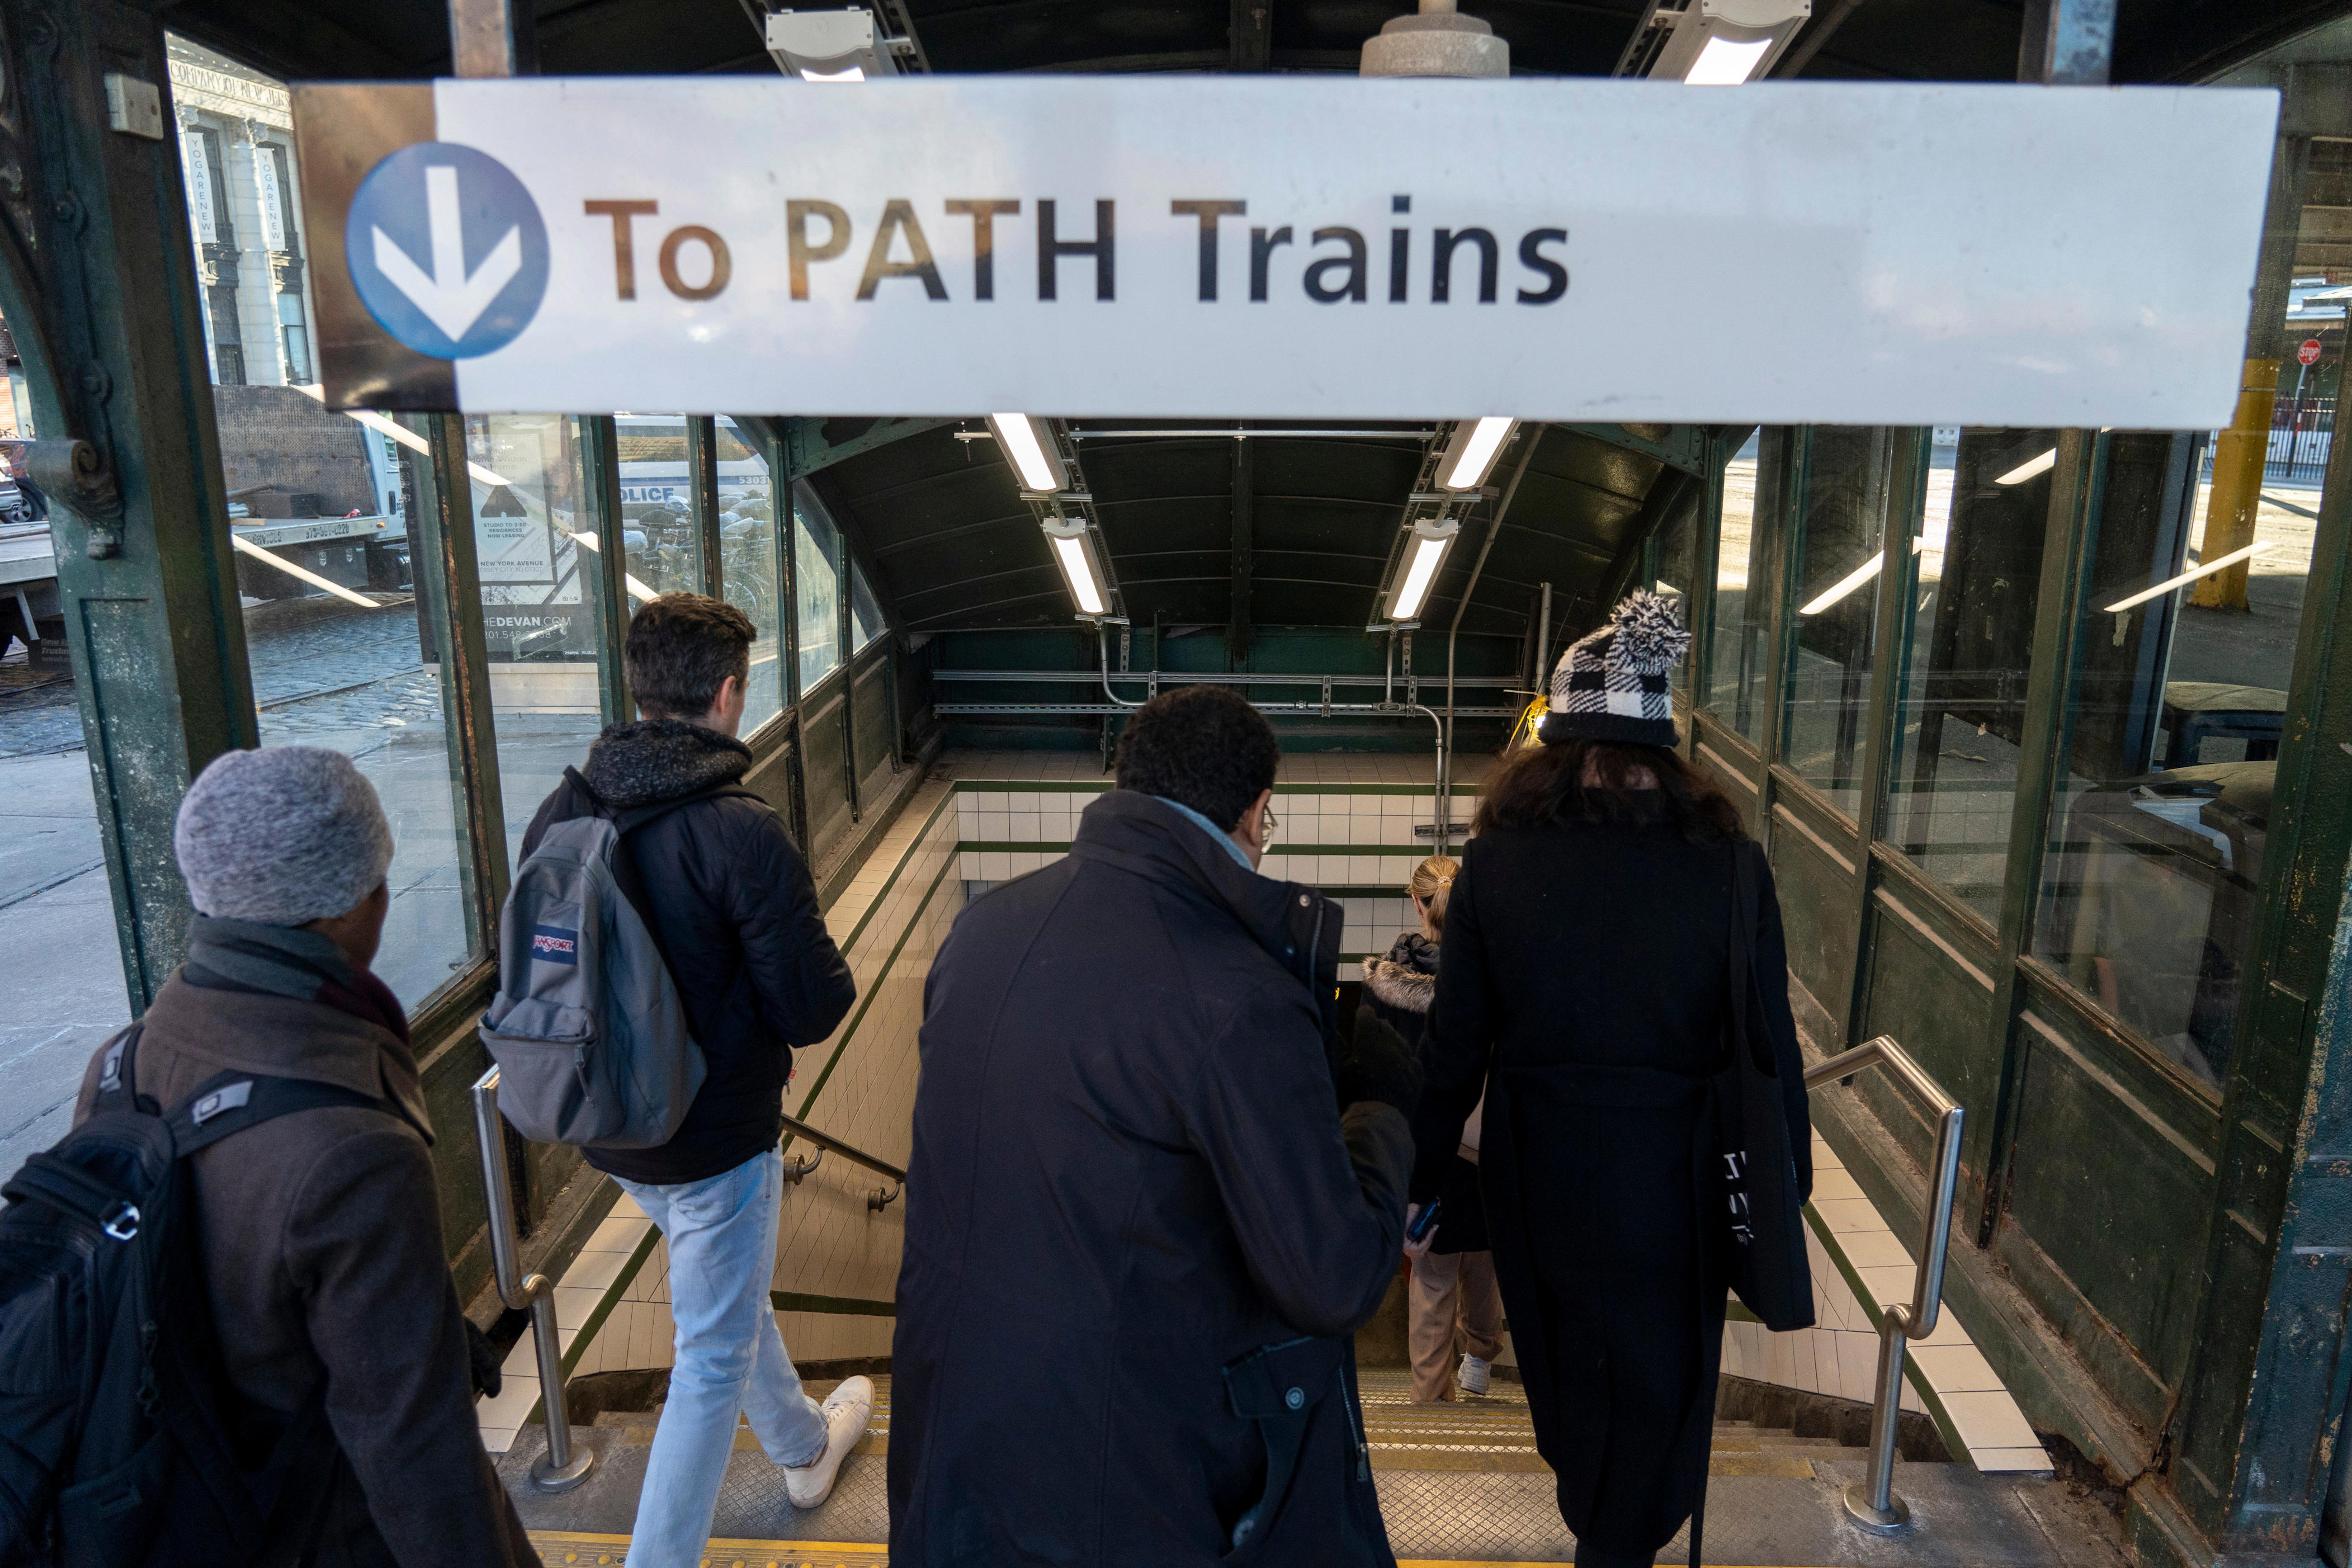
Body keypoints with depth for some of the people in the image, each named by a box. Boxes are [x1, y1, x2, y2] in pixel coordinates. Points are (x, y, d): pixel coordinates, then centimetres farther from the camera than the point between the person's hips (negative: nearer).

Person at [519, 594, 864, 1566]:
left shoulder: (560, 813, -7)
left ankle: (805, 1448, 53)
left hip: (607, 1127, 8)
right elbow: (812, 1011, -22)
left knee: (730, 1293, 29)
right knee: (713, 1360, 11)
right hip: (715, 1138, -8)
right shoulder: (742, 835, -26)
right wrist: (836, 974, -1)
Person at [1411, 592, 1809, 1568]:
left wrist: (1422, 1176, 5)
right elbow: (1769, 1049, -9)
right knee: (1654, 1373, 20)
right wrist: (1785, 1186, 6)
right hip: (1670, 1170, -2)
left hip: (1537, 1162, 2)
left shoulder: (1496, 861, -13)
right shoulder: (1728, 866, -16)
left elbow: (1456, 1045, -8)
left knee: (1561, 1349, 27)